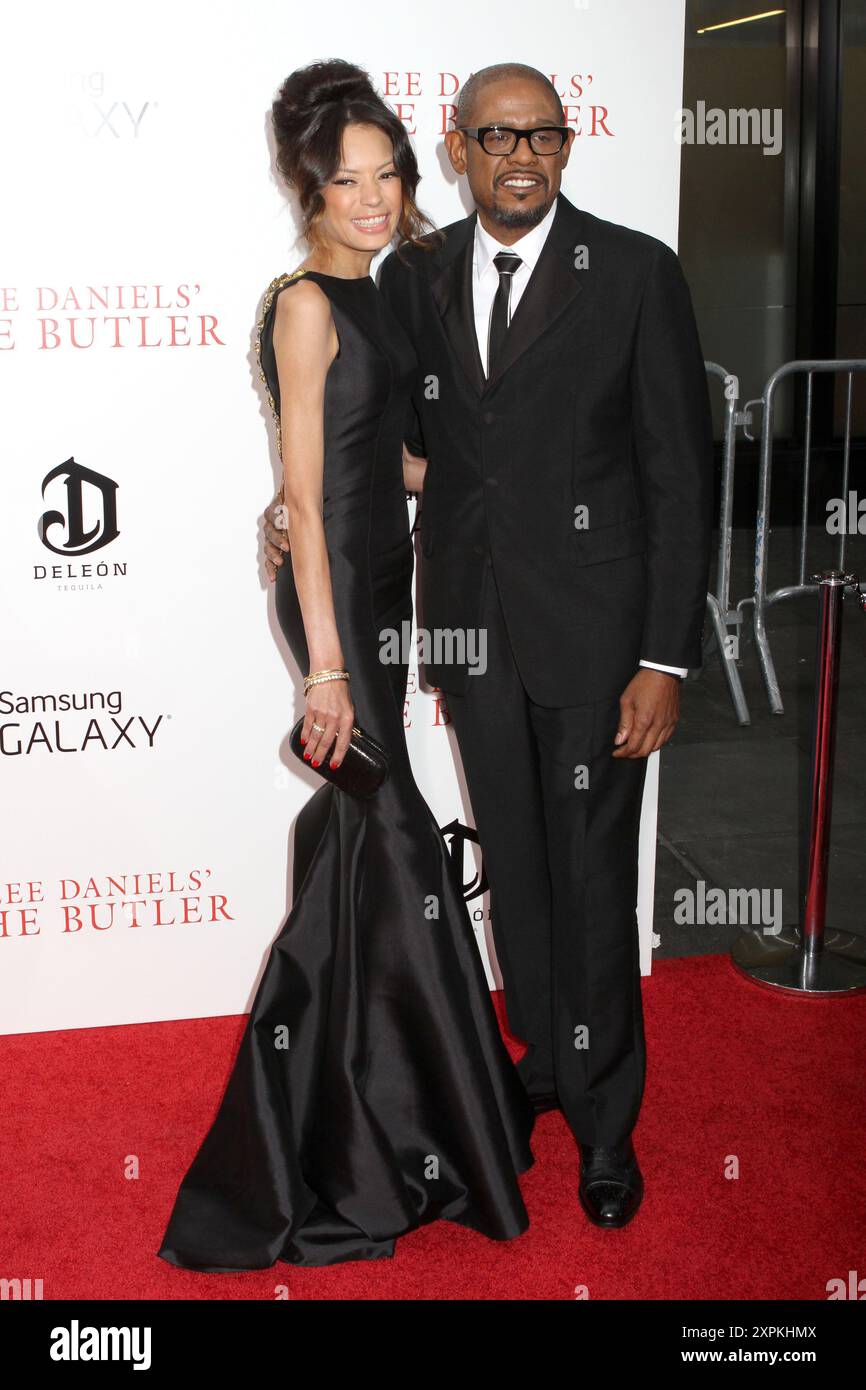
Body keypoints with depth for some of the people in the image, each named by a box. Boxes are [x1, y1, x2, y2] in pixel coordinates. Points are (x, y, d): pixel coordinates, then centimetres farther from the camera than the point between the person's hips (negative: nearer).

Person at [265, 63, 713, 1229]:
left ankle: (605, 1118, 24)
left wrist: (666, 659, -12)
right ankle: (543, 1058, 38)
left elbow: (680, 475, -8)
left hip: (594, 629, -4)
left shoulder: (636, 272, -7)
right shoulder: (414, 277, 5)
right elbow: (393, 428, 15)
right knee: (514, 863, 16)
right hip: (474, 623, 4)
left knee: (593, 874, 5)